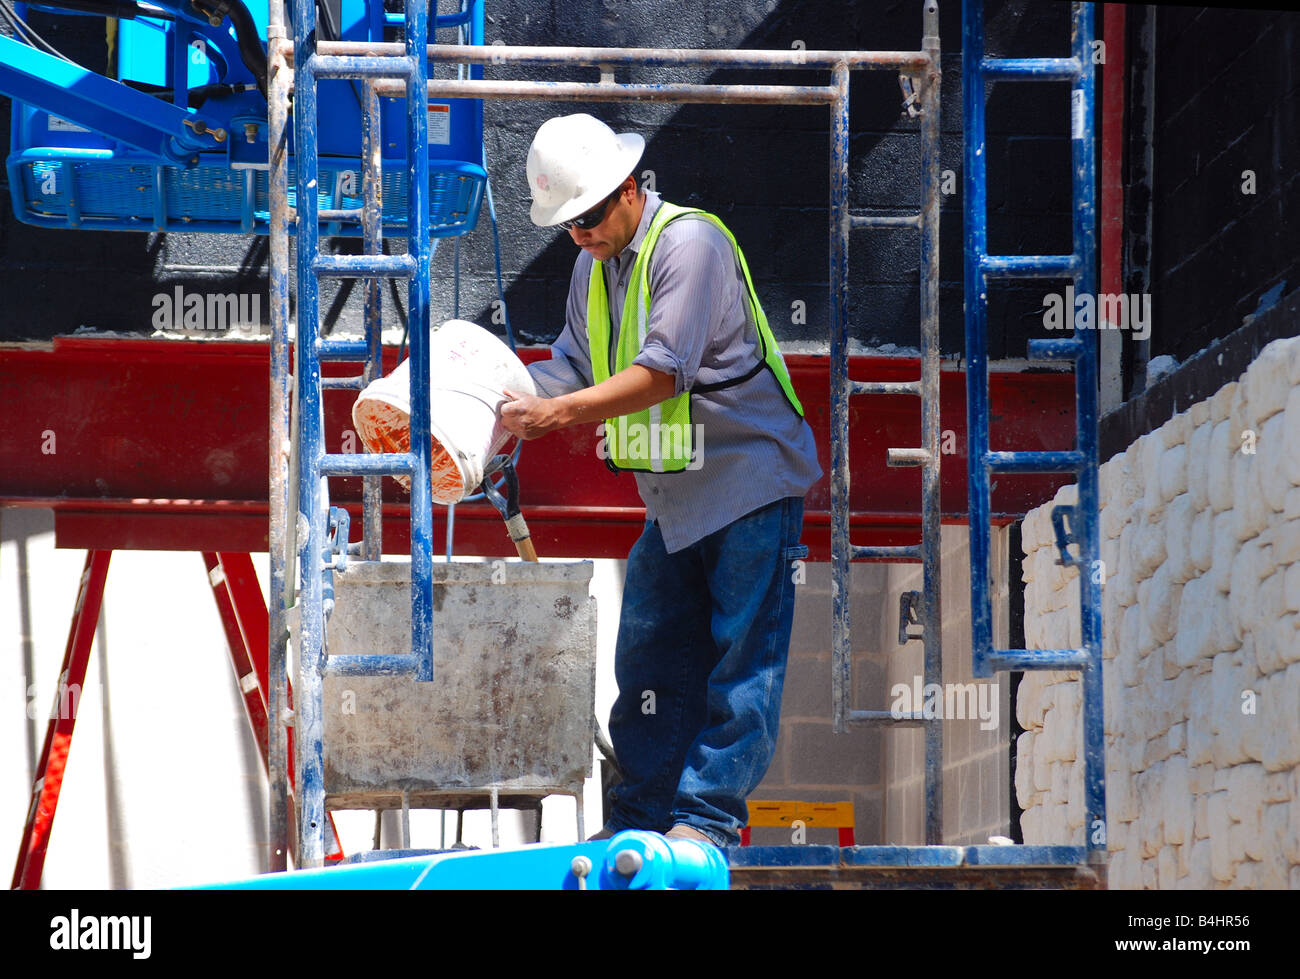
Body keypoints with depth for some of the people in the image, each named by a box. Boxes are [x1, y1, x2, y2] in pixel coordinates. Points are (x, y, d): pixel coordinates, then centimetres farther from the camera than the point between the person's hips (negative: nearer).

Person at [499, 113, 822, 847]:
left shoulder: (690, 244, -18)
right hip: (673, 497, 9)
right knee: (650, 657, 7)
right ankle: (642, 815, 10)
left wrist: (559, 411, -27)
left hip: (749, 479, -8)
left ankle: (711, 814, -5)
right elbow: (574, 367, 12)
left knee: (741, 658, -6)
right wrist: (510, 409, -7)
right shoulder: (596, 266, 10)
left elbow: (665, 372, -25)